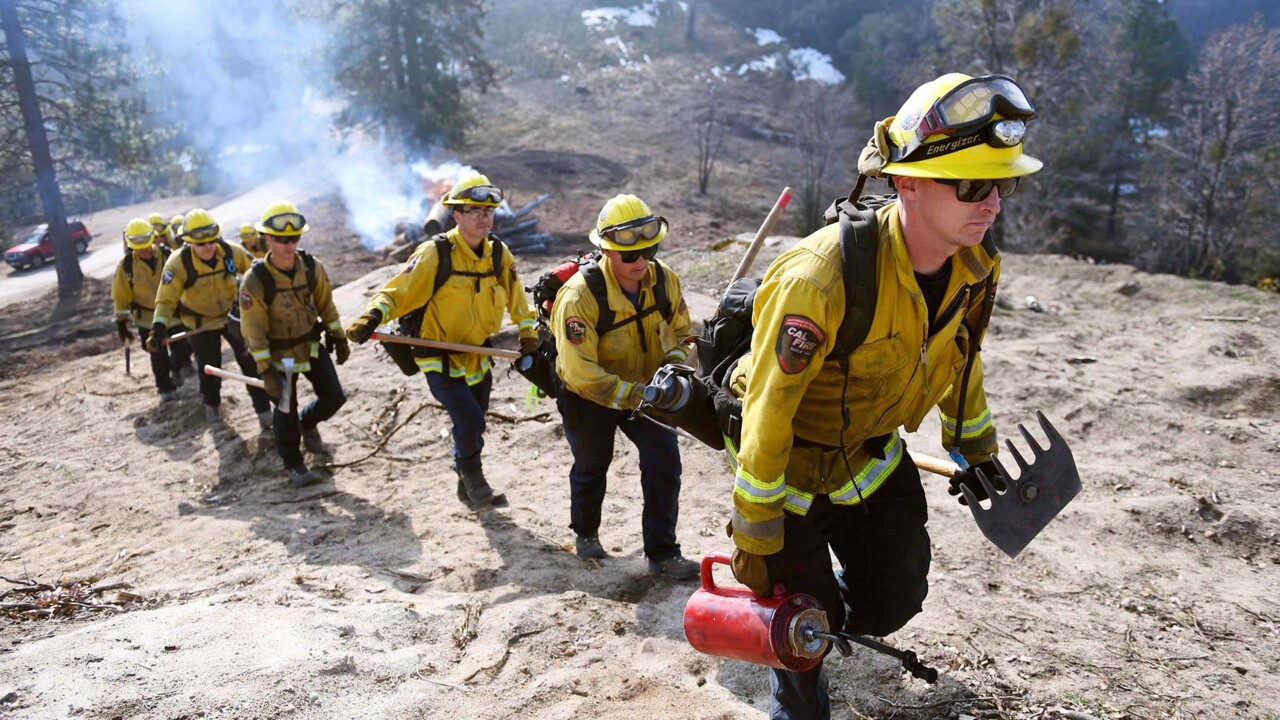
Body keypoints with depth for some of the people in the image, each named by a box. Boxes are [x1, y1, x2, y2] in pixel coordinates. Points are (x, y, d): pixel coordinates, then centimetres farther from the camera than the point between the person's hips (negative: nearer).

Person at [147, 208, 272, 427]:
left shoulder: (231, 252, -20)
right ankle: (212, 405, 41)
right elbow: (166, 299, -25)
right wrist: (159, 327, -36)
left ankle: (263, 409, 8)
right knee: (209, 367, 12)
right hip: (200, 323, -1)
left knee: (250, 362, -3)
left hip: (232, 314, 1)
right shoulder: (178, 263, -26)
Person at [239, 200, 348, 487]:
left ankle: (308, 423, 39)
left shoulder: (312, 267, -12)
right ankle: (293, 464, 26)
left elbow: (325, 304, 3)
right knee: (286, 412, 6)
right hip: (279, 353, -4)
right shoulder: (255, 280, -24)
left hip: (312, 345, 4)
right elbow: (253, 330, -19)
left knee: (334, 397, 6)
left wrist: (339, 339, 7)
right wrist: (265, 371, -20)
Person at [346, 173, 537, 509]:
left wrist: (528, 334, 12)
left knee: (471, 427, 19)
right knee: (470, 421, -19)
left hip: (479, 359, 6)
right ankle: (471, 475, 11)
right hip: (440, 361, -6)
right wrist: (373, 317, -38)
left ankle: (469, 490, 42)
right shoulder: (436, 253, -18)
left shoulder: (499, 253, -1)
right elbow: (400, 291, -21)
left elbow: (516, 298, 14)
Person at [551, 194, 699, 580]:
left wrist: (675, 365, -22)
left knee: (665, 463, -9)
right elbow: (581, 373, -36)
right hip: (588, 394, -3)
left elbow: (680, 331, -1)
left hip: (645, 388, 3)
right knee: (591, 466, 18)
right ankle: (585, 533, 48)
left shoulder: (664, 280, -16)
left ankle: (663, 553, 7)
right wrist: (634, 396, -42)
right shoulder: (580, 295, -33)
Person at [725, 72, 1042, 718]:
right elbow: (767, 415, -29)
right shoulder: (819, 280, -37)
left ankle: (830, 624, 43)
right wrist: (756, 538, -20)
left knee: (896, 597, 10)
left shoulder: (974, 264, -13)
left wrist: (976, 449, 19)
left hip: (873, 454, 6)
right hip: (793, 462, -6)